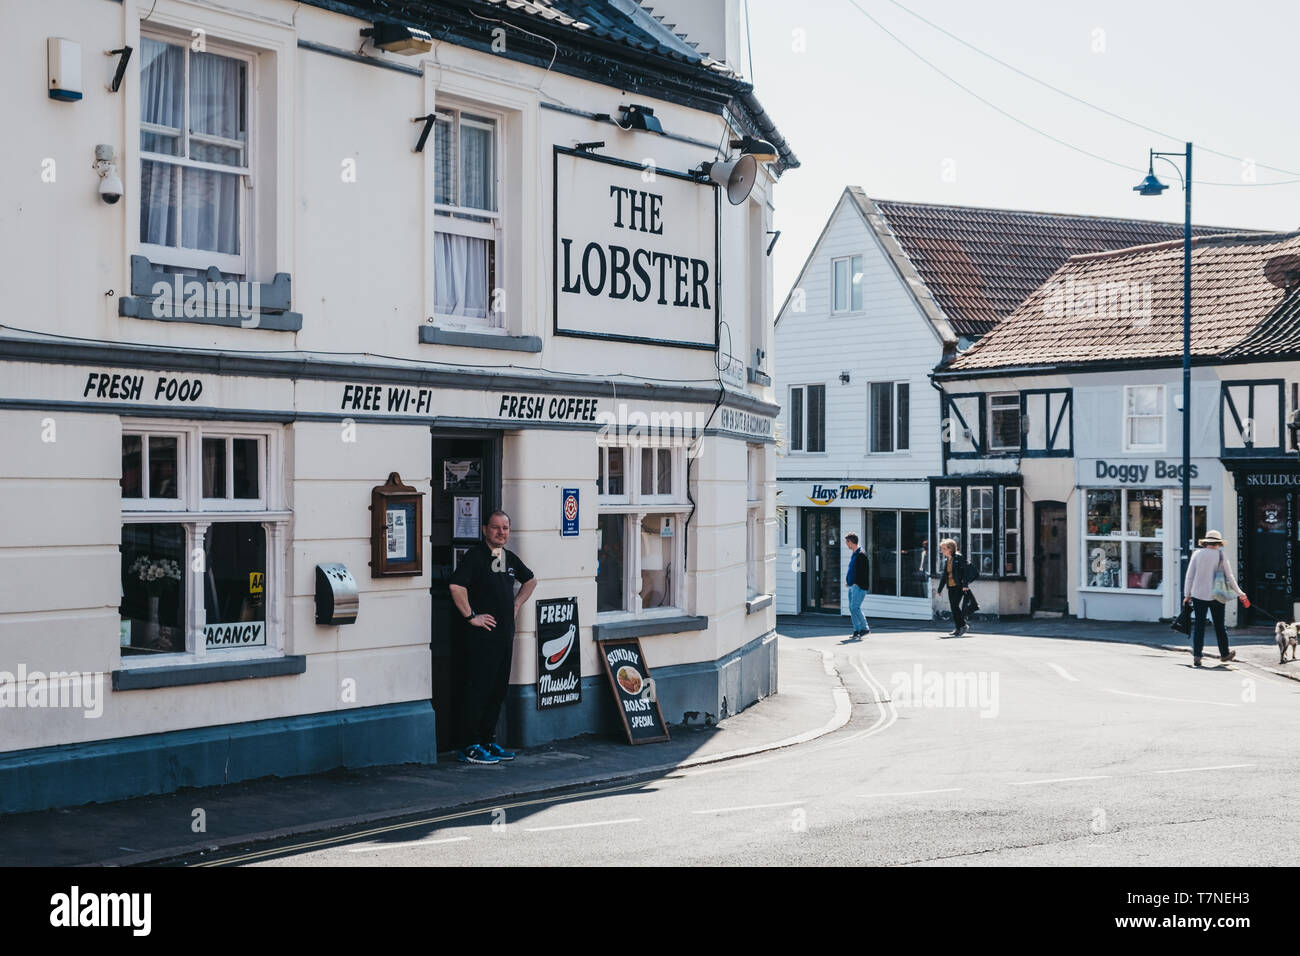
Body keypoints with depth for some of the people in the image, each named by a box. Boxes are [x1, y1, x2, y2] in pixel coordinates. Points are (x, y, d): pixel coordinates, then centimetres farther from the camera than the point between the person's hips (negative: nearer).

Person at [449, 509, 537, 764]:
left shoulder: (510, 558, 14)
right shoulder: (475, 556, -11)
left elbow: (530, 580, 32)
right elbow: (456, 586, -24)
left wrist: (516, 604, 19)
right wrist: (471, 616, -19)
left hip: (504, 634, 8)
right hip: (480, 636, -8)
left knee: (498, 690, 12)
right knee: (477, 690, -6)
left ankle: (488, 741, 22)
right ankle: (469, 747, 0)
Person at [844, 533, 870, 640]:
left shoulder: (861, 554, -12)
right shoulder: (853, 554, 18)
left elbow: (864, 571, -18)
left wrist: (857, 583, -20)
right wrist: (848, 580, 15)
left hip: (859, 587, -10)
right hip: (852, 586, 10)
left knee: (855, 607, -15)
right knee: (852, 608, 6)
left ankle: (865, 628, -6)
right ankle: (857, 631, 10)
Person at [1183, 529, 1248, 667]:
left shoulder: (1197, 554, 1)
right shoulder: (1221, 555, -2)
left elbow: (1189, 576, 1)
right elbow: (1229, 577, 2)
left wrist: (1187, 595, 8)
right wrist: (1239, 593, 13)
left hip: (1198, 595, 0)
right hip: (1216, 596, 0)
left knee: (1199, 626, 1)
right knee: (1219, 625, 13)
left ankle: (1196, 656, -8)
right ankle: (1224, 654, 26)